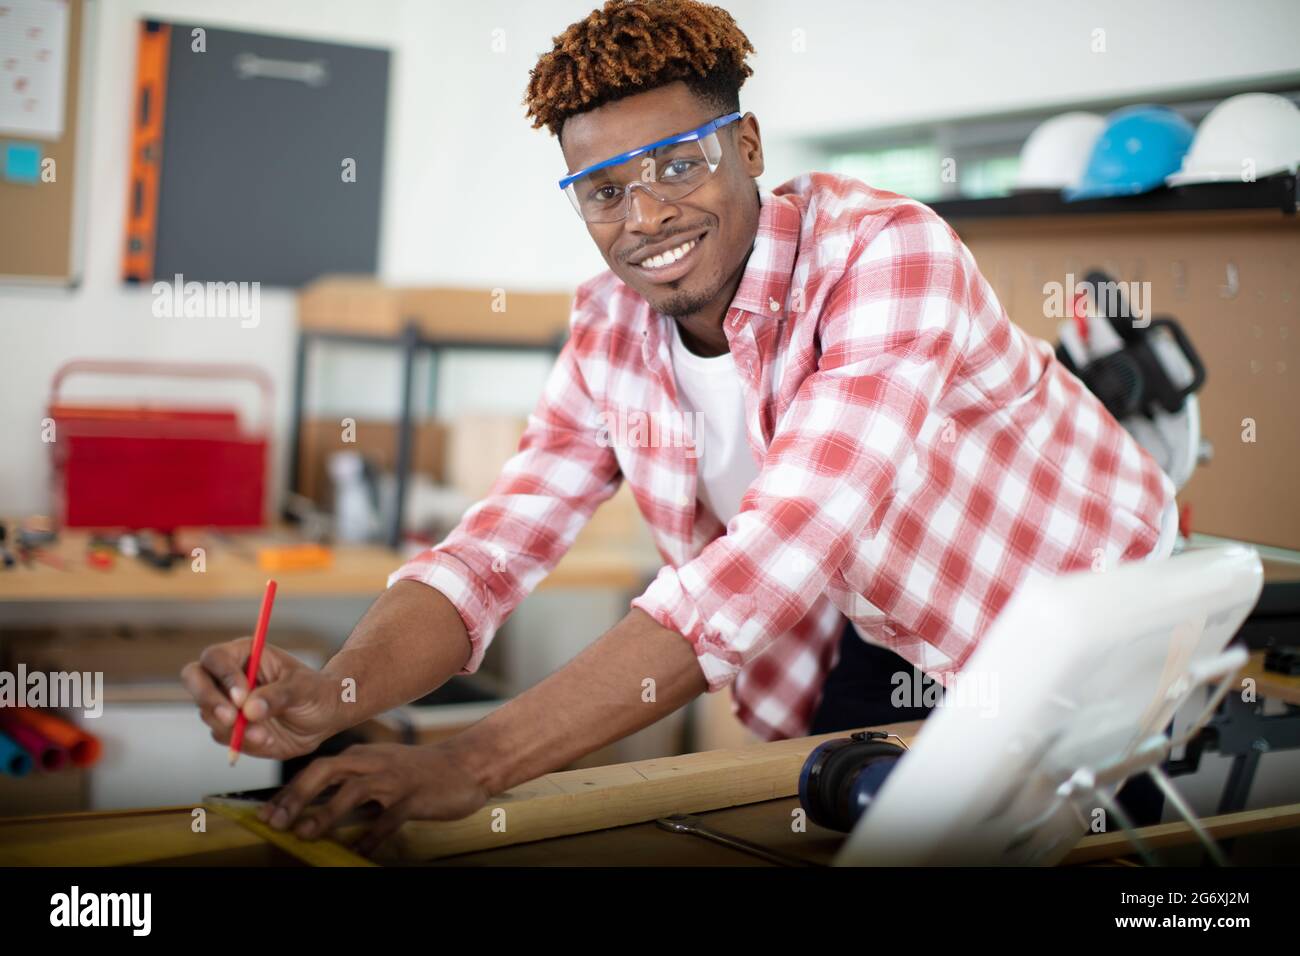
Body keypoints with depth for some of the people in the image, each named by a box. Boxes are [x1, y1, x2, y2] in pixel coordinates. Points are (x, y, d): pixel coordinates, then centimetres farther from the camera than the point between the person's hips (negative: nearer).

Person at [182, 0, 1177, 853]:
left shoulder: (887, 254, -29)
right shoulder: (609, 332, -9)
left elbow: (774, 557, -41)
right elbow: (493, 549, -14)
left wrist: (473, 762, -45)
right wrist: (330, 697, -36)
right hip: (889, 646, 4)